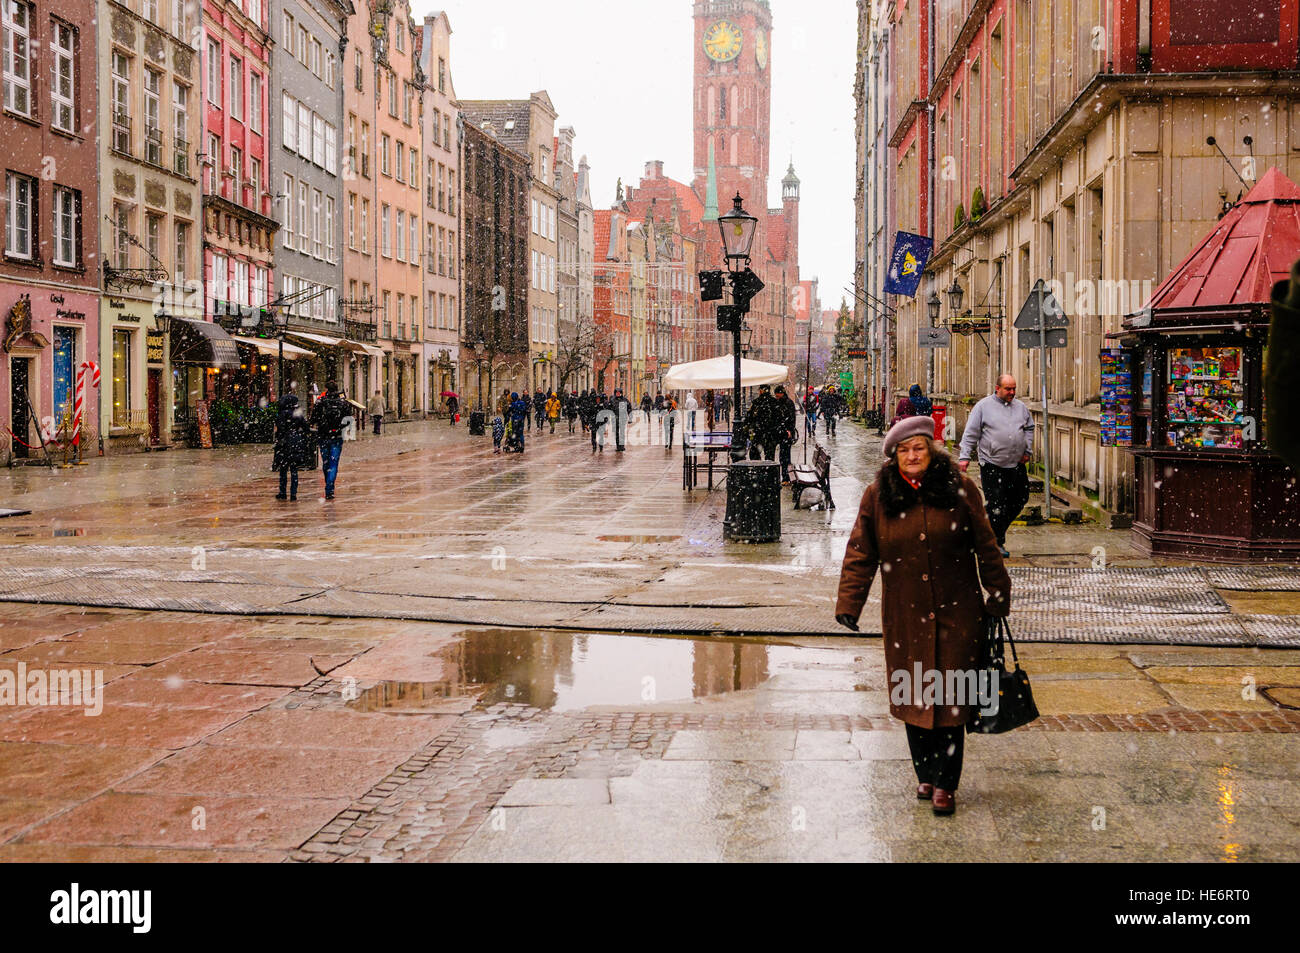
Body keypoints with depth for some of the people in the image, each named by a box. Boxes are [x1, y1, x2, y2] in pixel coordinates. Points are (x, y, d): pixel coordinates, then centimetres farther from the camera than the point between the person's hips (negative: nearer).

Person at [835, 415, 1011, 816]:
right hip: (905, 615, 1)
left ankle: (945, 783, 9)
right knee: (913, 698, 8)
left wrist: (999, 596, 7)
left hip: (956, 612, -1)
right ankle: (926, 775, 25)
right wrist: (848, 603, -5)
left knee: (950, 697, -2)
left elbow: (985, 546, 5)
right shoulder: (878, 497, 2)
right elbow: (860, 554, 3)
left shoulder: (958, 489, -1)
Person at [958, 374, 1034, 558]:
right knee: (995, 504, -6)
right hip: (992, 466, -5)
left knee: (1020, 499, 9)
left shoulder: (1021, 407, 11)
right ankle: (996, 543, 2)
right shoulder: (983, 406, -3)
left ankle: (998, 527, 29)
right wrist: (964, 457, -9)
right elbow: (970, 433, -3)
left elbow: (1029, 428, 24)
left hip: (1017, 465, 5)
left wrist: (1027, 450, 13)